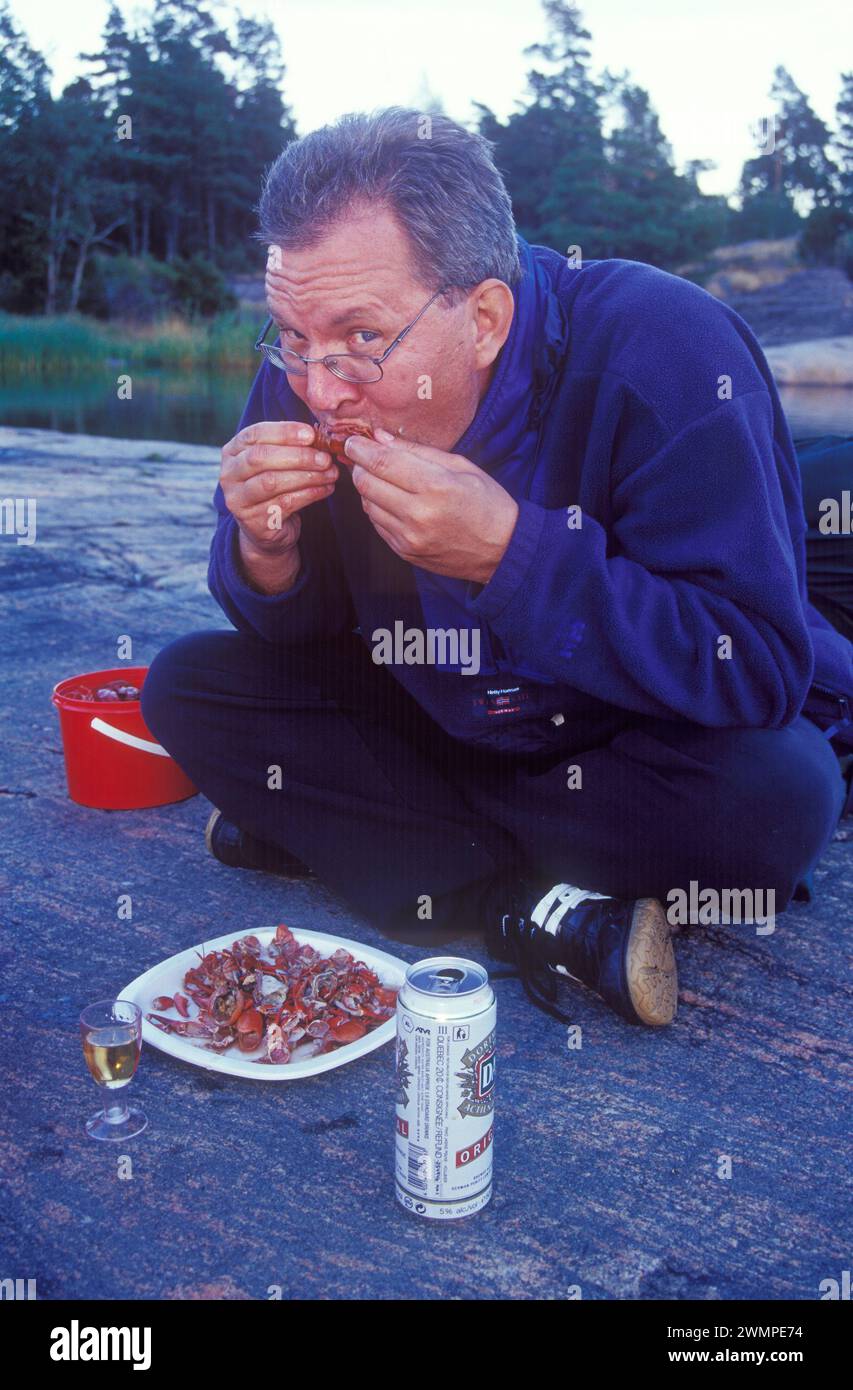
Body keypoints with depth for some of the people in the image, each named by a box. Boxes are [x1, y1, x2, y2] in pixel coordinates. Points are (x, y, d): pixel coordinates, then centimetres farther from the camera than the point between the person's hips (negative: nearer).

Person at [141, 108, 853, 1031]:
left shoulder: (666, 354, -27)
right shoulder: (308, 371, -12)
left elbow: (761, 670, -32)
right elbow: (292, 630, -2)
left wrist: (510, 551, -39)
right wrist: (266, 550, -25)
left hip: (633, 735, -3)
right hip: (434, 717, 5)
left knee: (778, 793, -35)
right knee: (186, 685, -10)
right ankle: (537, 909, -20)